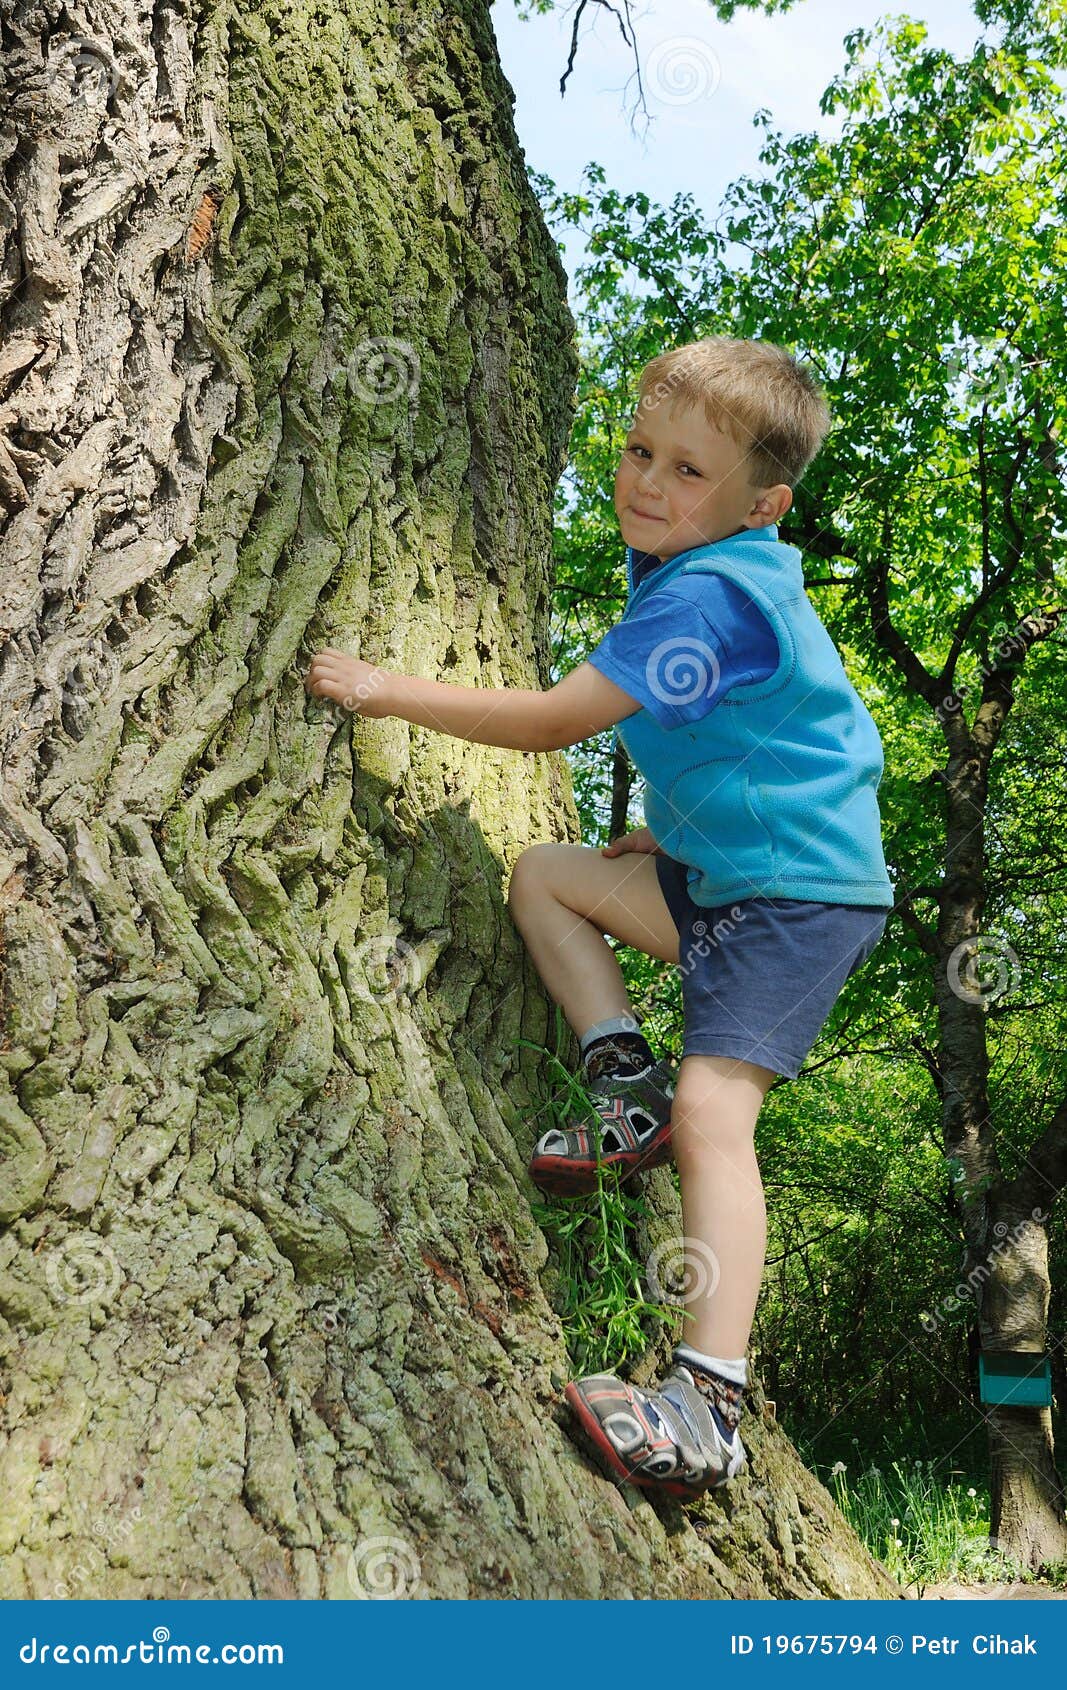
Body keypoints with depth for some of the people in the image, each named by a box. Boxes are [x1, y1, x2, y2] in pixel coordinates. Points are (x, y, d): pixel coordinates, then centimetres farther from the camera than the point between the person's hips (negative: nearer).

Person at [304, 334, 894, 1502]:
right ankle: (627, 1086, 3)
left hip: (800, 894, -10)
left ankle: (705, 1412, -26)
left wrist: (385, 691, -13)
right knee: (541, 874, 13)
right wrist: (680, 824, 17)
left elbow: (552, 721, -21)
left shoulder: (706, 598, -23)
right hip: (720, 871, 10)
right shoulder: (697, 575, 8)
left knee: (714, 1108, -22)